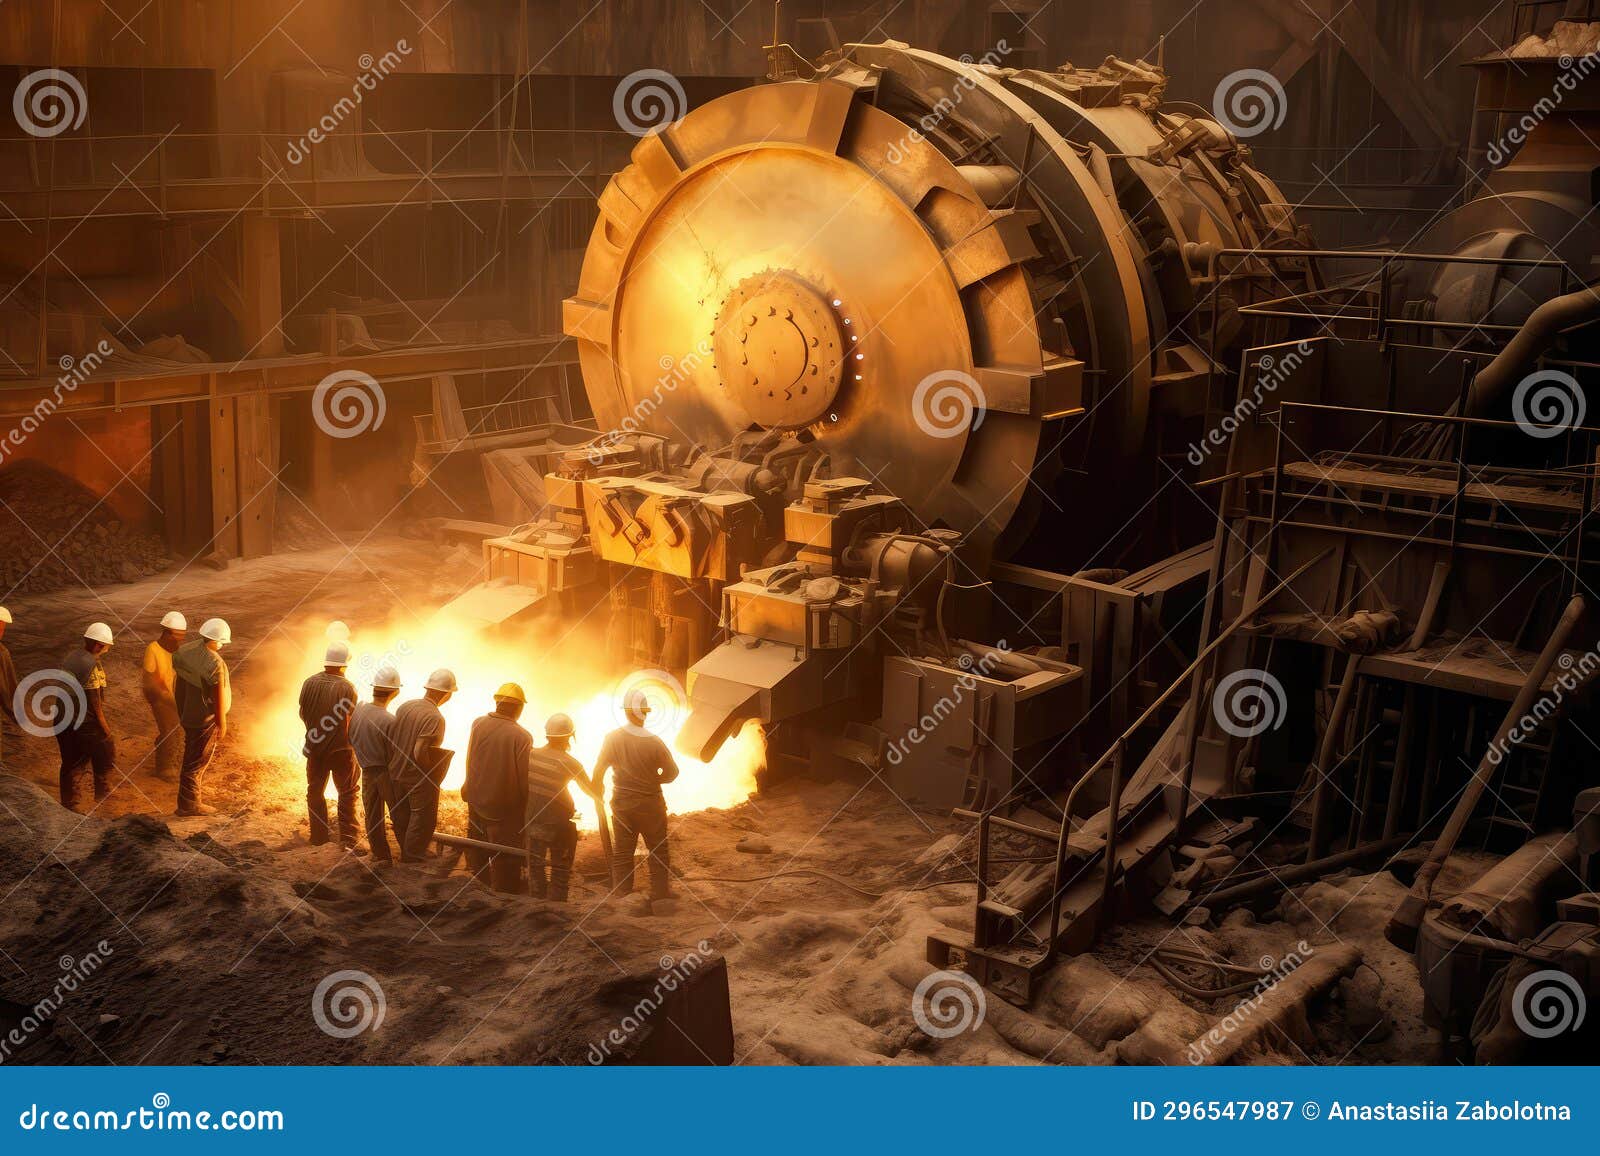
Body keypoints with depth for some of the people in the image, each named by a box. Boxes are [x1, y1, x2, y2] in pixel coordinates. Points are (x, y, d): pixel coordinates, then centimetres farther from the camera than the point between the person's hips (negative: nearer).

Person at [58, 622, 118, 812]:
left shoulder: (69, 659, 6)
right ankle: (103, 797, 17)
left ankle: (68, 804, 19)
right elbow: (93, 698, -20)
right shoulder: (93, 664, -20)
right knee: (105, 759, 10)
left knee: (70, 764, 15)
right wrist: (104, 725, -14)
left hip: (63, 719, 8)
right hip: (86, 722, -8)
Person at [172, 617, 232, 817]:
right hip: (205, 719, -9)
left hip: (186, 713, 9)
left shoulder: (183, 650, -3)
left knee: (192, 753, 27)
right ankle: (189, 804, 14)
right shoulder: (214, 663, -28)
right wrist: (222, 725, -12)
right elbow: (218, 698, -23)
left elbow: (176, 683, 8)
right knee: (197, 761, 4)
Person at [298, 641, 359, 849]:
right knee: (347, 793, 7)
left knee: (315, 791, 17)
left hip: (315, 747, 3)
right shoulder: (347, 687, -19)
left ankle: (318, 836, 22)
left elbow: (303, 713, 3)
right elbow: (354, 720, -13)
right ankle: (347, 839, 1)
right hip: (342, 748, -3)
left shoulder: (309, 683, -8)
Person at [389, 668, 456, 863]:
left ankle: (406, 856, 39)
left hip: (399, 774, 7)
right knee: (421, 822, 10)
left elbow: (390, 739, 3)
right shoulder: (435, 718, -26)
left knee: (403, 819, 22)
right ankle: (413, 862, 19)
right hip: (421, 780, -7)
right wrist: (435, 770, -11)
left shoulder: (405, 707, -4)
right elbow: (421, 754, -29)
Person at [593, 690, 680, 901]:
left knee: (621, 852, 12)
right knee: (658, 850, 11)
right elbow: (672, 772, -7)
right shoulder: (654, 743, -18)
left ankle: (620, 897, 16)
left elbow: (598, 771, -3)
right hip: (650, 804, -3)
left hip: (622, 804, 3)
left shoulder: (613, 738, -10)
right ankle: (660, 893, 16)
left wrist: (599, 793, 12)